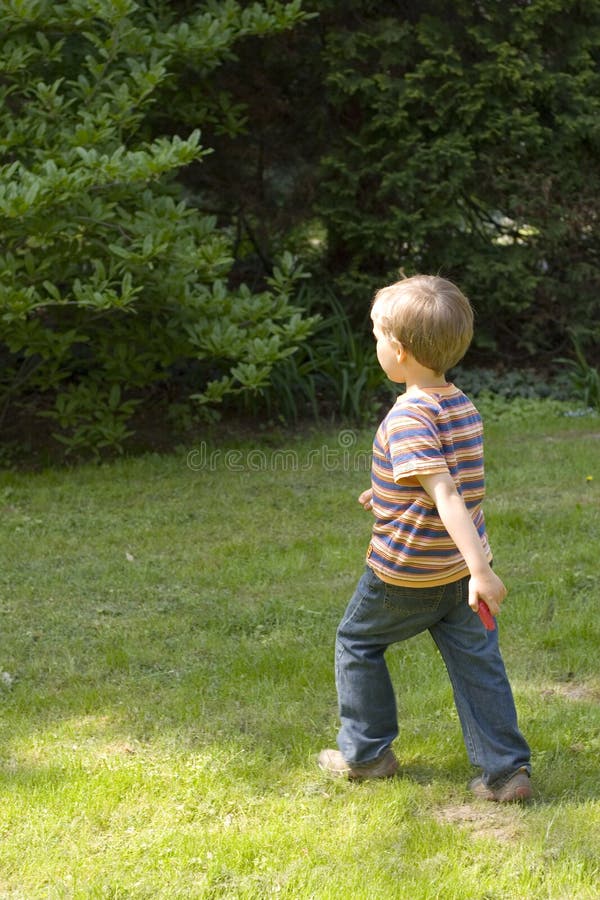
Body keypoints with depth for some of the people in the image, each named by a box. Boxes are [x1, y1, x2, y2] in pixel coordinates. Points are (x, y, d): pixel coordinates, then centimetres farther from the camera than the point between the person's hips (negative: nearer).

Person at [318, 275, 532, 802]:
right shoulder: (463, 407, 4)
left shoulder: (408, 418, -22)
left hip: (405, 573, -7)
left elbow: (446, 495, -30)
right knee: (476, 660, 9)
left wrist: (481, 571, -34)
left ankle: (367, 753, 25)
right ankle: (506, 770, 6)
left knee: (357, 643, 15)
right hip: (460, 569, 7)